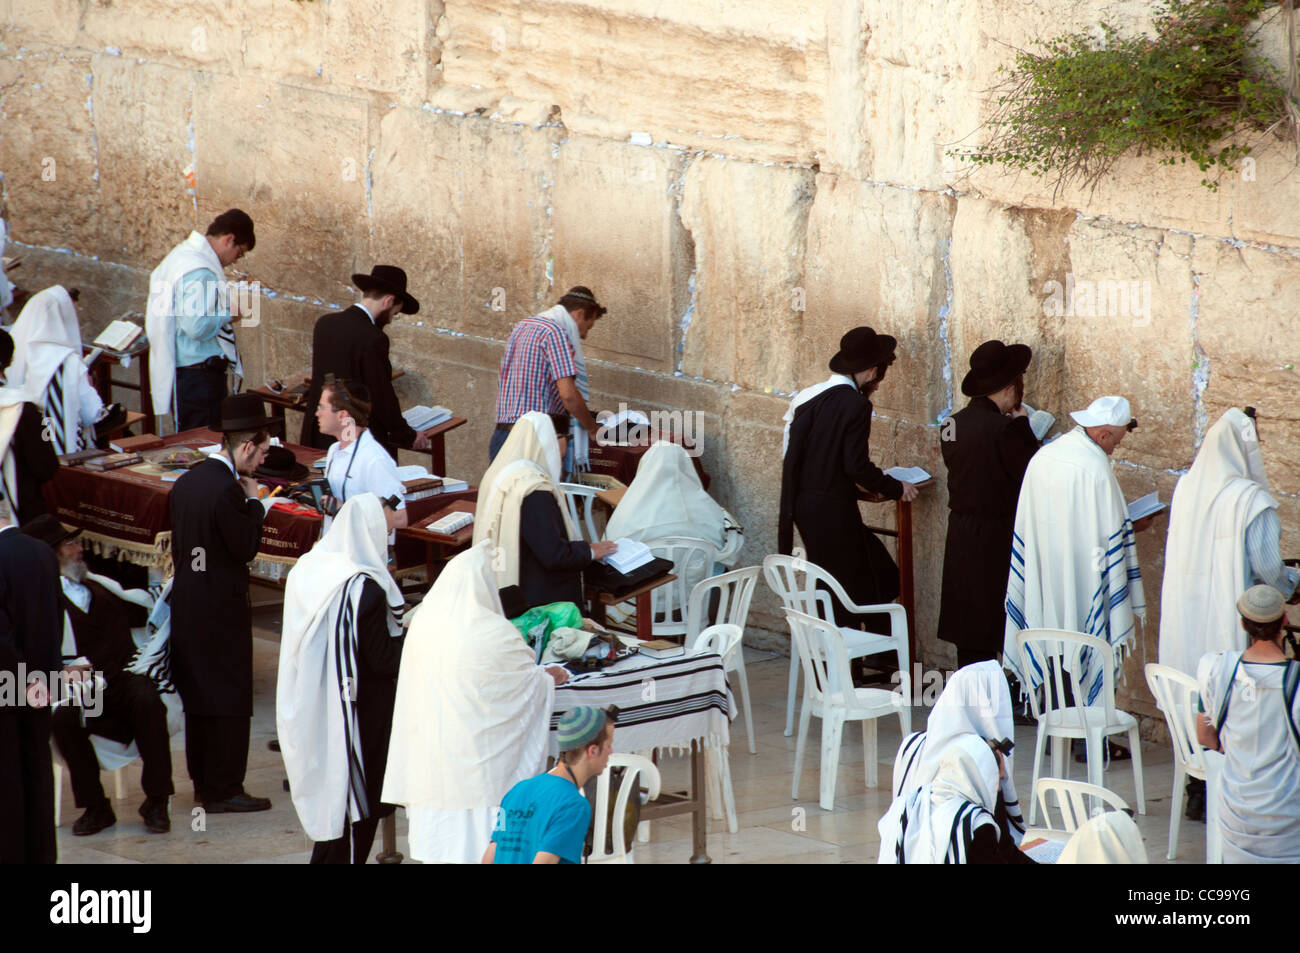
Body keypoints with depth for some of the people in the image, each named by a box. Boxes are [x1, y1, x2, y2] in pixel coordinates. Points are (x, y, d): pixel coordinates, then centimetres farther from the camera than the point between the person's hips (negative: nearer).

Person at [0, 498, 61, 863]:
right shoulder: (44, 553, 3)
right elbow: (54, 623, 5)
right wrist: (44, 675, 4)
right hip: (39, 684, 7)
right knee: (37, 768, 14)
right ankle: (41, 851, 20)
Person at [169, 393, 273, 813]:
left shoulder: (188, 481, 8)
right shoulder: (227, 490, -21)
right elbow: (246, 547, -17)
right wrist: (254, 502, -7)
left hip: (187, 601, 9)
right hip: (222, 605, -9)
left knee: (198, 691, 16)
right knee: (231, 697, -1)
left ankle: (203, 779, 25)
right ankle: (224, 789, 1)